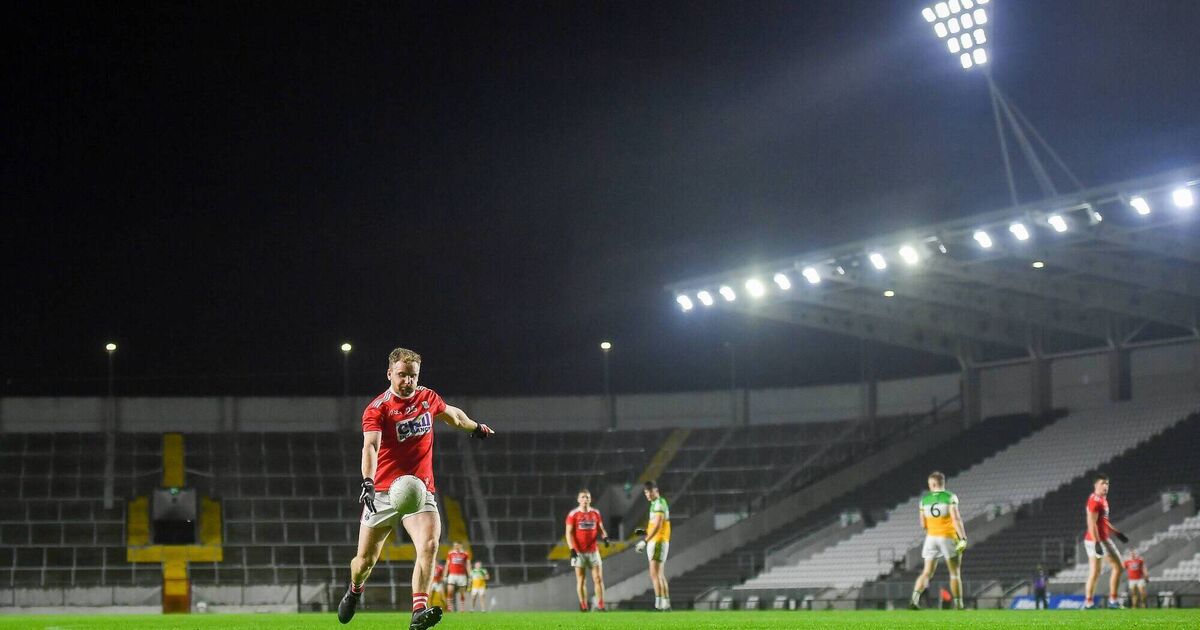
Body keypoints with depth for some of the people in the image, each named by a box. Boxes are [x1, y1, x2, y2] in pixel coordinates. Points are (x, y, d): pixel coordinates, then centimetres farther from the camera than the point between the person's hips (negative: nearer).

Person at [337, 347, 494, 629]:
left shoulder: (428, 397, 7)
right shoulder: (377, 409, -9)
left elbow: (452, 414, 30)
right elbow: (370, 447, -25)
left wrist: (476, 427, 48)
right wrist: (367, 482, -42)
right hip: (383, 493, -2)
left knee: (429, 545, -24)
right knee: (365, 559, 4)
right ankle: (355, 591, 40)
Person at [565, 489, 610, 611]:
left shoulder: (595, 513, 8)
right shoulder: (573, 514, -3)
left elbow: (600, 529, 15)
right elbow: (569, 533, -5)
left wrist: (605, 537, -7)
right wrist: (572, 549, -14)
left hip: (593, 550, 3)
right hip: (579, 552, -3)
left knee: (598, 579, -2)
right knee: (581, 580, 1)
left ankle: (600, 605, 0)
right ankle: (583, 606, 6)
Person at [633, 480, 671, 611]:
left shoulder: (659, 503, -13)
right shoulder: (658, 504, 18)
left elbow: (658, 526, -23)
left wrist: (645, 540, -27)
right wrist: (644, 532, 9)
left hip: (658, 542, -10)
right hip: (656, 543, 10)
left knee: (655, 575, -14)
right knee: (660, 575, 12)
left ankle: (659, 605, -19)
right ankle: (666, 605, 15)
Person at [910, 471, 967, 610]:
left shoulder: (924, 500, 5)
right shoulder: (950, 497, -7)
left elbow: (923, 524, 8)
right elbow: (956, 519, -16)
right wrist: (963, 538, -16)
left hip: (931, 537, 3)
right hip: (948, 537, -3)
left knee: (927, 573, 5)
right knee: (955, 573, 9)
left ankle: (915, 598, -15)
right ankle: (958, 604, 10)